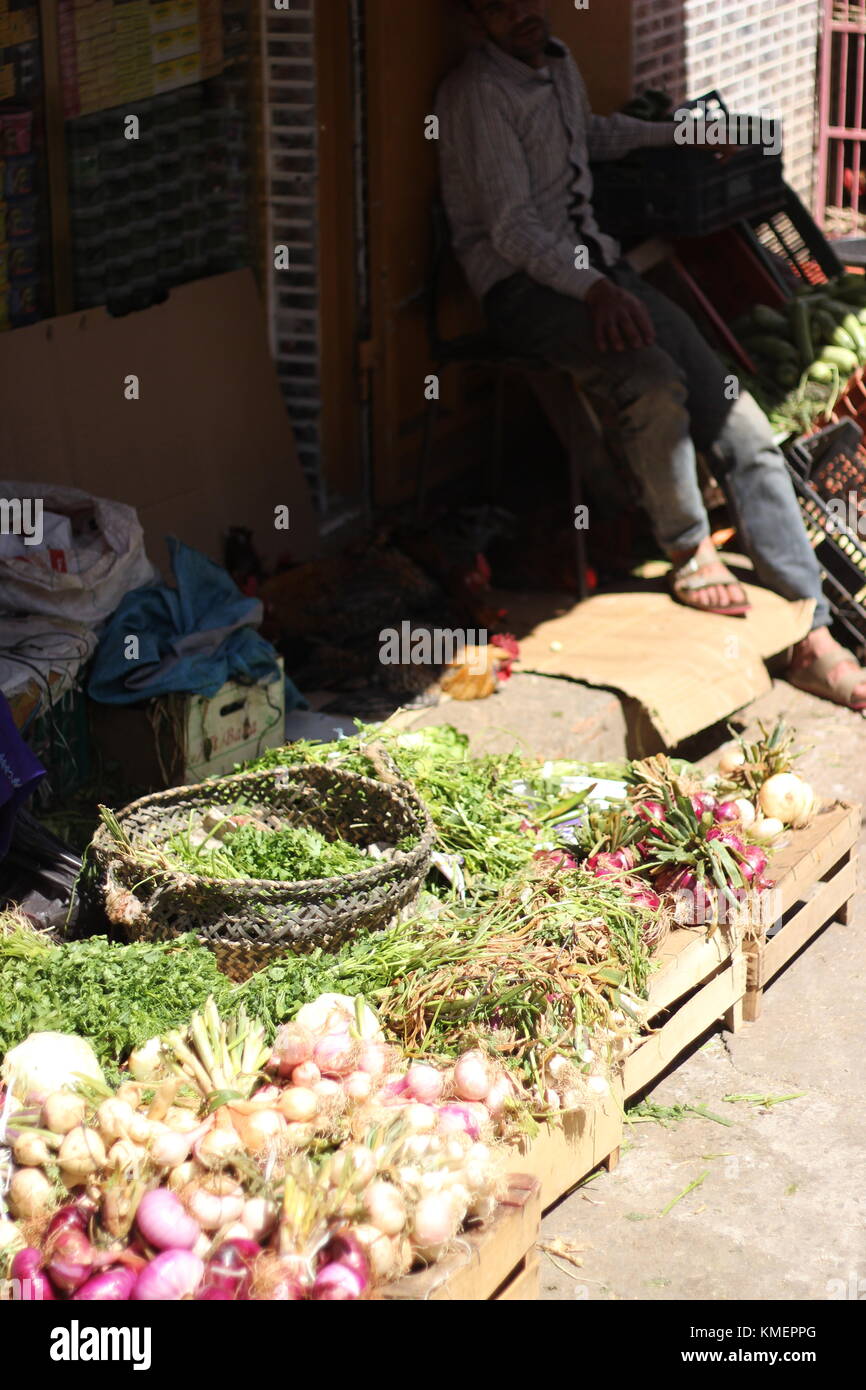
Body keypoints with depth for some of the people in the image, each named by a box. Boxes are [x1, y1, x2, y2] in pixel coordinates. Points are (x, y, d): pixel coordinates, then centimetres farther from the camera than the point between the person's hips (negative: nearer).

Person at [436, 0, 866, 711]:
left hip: (596, 264, 7)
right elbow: (512, 227, -17)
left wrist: (675, 133, 47)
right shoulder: (476, 92, -11)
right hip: (526, 281, -7)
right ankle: (690, 553, -8)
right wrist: (594, 290, -29)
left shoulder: (561, 67, 14)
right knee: (656, 383, -36)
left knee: (739, 418, -11)